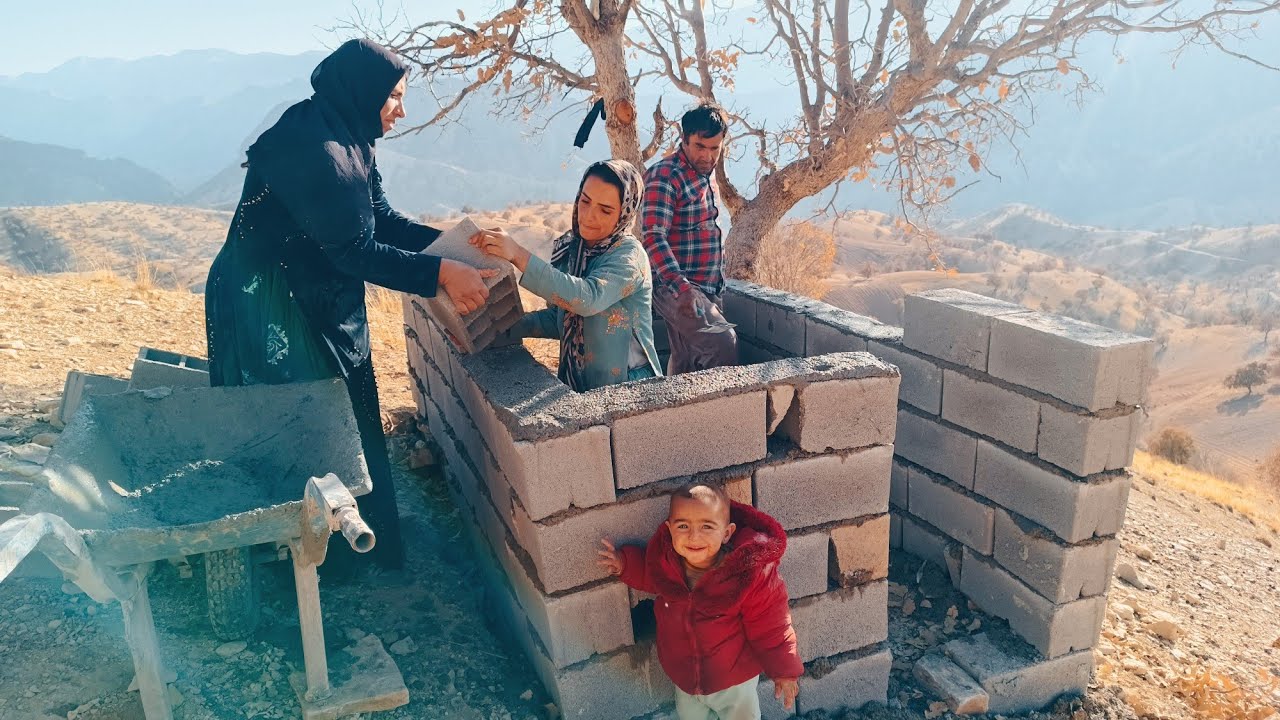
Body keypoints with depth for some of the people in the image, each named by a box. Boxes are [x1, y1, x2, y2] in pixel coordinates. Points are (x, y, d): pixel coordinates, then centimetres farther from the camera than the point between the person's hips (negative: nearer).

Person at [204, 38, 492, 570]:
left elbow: (382, 220, 6)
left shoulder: (347, 141, 4)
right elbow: (352, 250, -27)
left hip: (315, 300, 9)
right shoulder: (314, 150, -26)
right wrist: (439, 273, -27)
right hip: (271, 306, -9)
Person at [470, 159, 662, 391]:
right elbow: (557, 317, 10)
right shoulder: (570, 247, 5)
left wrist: (519, 255, -36)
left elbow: (588, 299, -32)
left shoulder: (628, 255, -14)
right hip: (576, 384, 6)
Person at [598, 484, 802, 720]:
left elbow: (769, 627, -20)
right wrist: (625, 563, -12)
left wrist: (784, 671, -12)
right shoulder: (664, 558, -23)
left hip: (735, 682, -3)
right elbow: (650, 574, 3)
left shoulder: (752, 573, -34)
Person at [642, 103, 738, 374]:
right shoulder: (664, 175, -13)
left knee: (685, 364, 11)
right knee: (722, 341, -24)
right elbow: (653, 238, -23)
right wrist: (681, 287, -34)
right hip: (676, 288, -8)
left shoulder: (705, 174, 15)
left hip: (709, 290, 8)